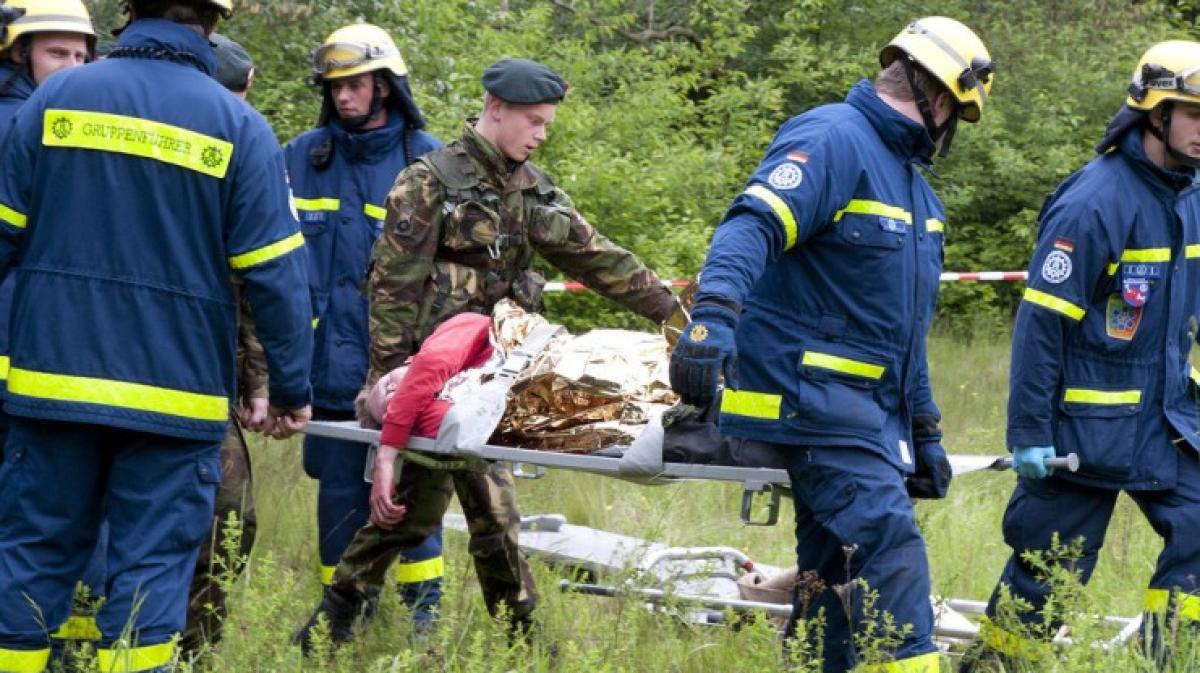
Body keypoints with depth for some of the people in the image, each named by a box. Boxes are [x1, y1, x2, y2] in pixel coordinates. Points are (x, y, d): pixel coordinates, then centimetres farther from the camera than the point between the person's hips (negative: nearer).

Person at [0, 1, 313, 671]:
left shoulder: (56, 98, 0)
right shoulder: (238, 126, -6)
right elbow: (276, 276, -7)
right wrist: (292, 389, 2)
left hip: (54, 379, 2)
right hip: (176, 394, -2)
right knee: (153, 563, 3)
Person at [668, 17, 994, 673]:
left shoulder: (910, 178, 22)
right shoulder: (832, 140, -9)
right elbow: (752, 225, -25)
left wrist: (924, 429, 27)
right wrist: (713, 316, -42)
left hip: (866, 411, 10)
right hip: (813, 395, -10)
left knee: (838, 580, 9)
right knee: (890, 551, -18)